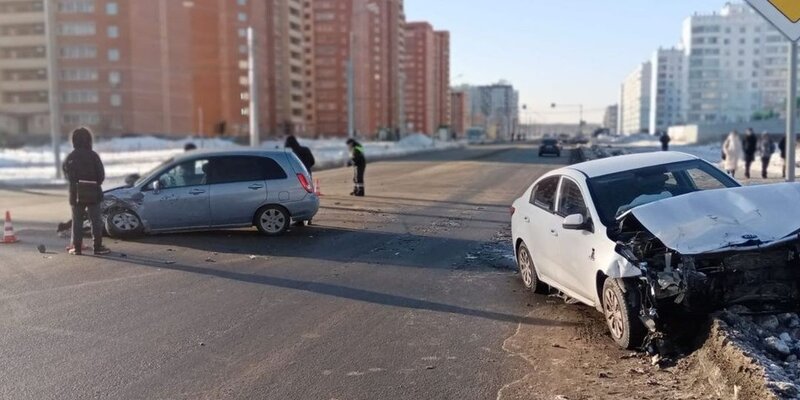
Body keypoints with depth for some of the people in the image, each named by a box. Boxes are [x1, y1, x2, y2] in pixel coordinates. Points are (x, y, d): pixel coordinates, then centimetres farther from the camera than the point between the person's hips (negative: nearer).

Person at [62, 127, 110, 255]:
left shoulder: (70, 157, 0)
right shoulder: (93, 155, -10)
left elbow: (66, 174, 6)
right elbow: (101, 175, -8)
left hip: (76, 194, 3)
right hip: (92, 193, -3)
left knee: (77, 221, 10)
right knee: (96, 221, 2)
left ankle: (77, 247, 11)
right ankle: (98, 247, 1)